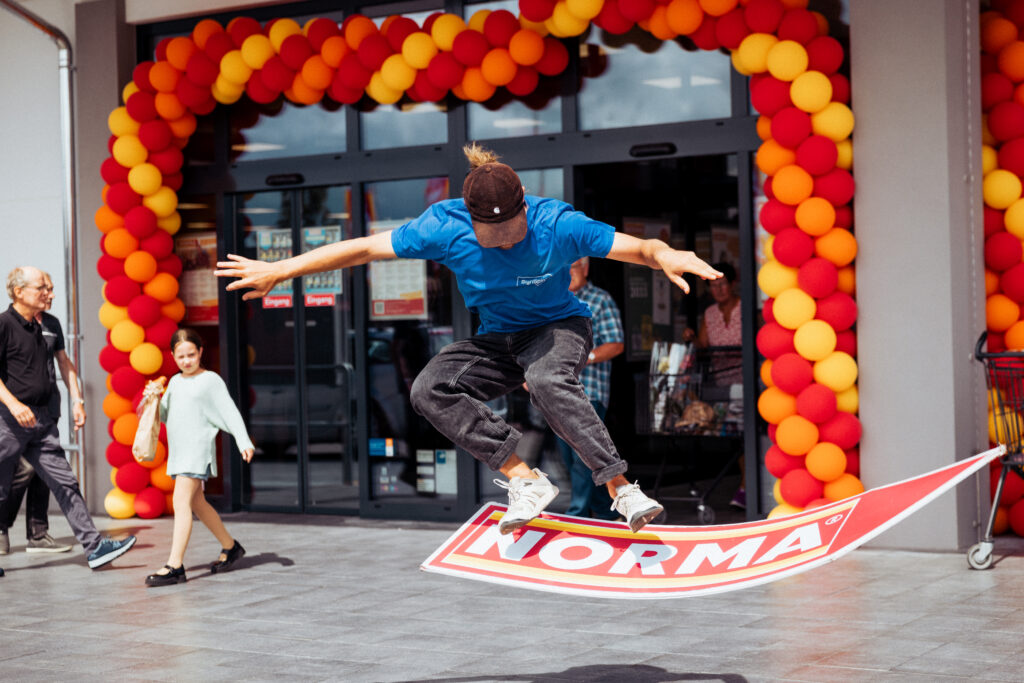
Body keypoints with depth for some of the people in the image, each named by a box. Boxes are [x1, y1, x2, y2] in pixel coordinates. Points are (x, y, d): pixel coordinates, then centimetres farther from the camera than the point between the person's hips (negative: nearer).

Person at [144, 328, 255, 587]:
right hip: (178, 449, 8)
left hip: (199, 447, -8)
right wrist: (155, 397, 1)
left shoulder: (211, 380, -3)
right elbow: (165, 416, 20)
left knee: (181, 501, -18)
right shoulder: (175, 382, 17)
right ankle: (230, 547, 35)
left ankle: (174, 566, -24)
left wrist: (244, 442, -17)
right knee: (197, 504, 17)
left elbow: (230, 412, -8)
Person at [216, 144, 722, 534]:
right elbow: (363, 248, -13)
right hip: (498, 338, 4)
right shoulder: (446, 227, -19)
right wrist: (280, 269, -14)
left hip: (559, 326, -3)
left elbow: (638, 247, -21)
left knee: (547, 380, -38)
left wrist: (666, 257, -46)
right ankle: (524, 479, -22)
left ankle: (620, 486, -32)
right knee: (430, 390, -22)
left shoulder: (557, 225, -24)